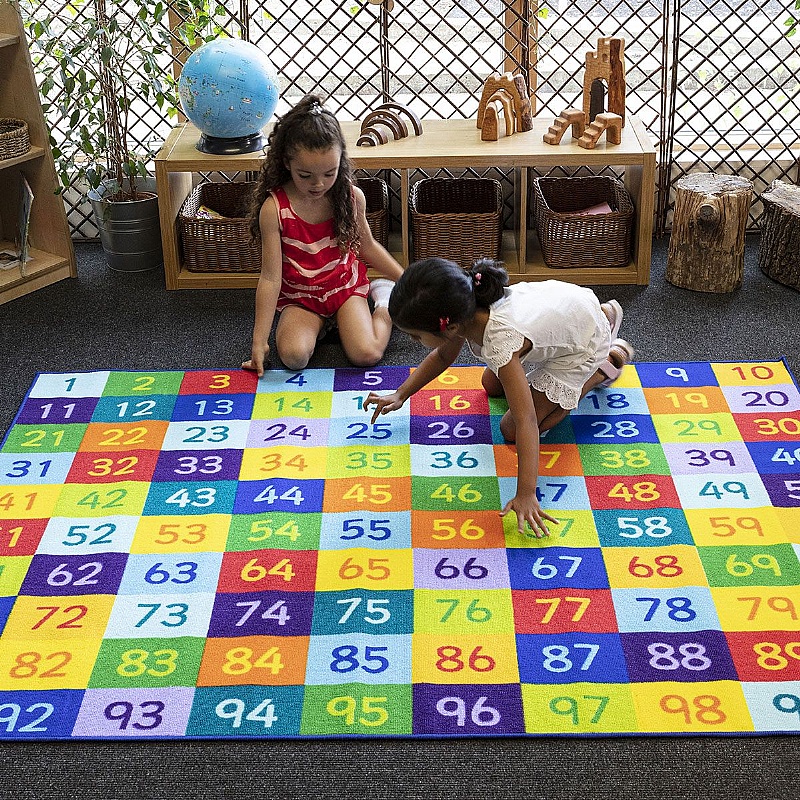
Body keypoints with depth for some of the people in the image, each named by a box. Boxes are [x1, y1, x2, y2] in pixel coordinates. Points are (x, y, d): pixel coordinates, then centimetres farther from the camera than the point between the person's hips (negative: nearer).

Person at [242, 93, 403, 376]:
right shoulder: (274, 209, -20)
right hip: (299, 297, -1)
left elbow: (366, 246, 8)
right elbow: (270, 278, -18)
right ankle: (319, 324, 5)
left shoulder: (351, 196, -12)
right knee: (293, 355, -29)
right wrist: (259, 340, -19)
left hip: (346, 286, 1)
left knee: (366, 354, -21)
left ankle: (384, 299, 9)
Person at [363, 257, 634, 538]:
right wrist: (400, 395, 0)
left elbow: (526, 423, -44)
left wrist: (526, 496, -46)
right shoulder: (462, 313, -21)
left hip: (584, 344, -7)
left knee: (511, 430, -6)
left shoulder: (500, 344, -44)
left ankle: (603, 367, 8)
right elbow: (442, 356, 3)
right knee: (491, 387, 26)